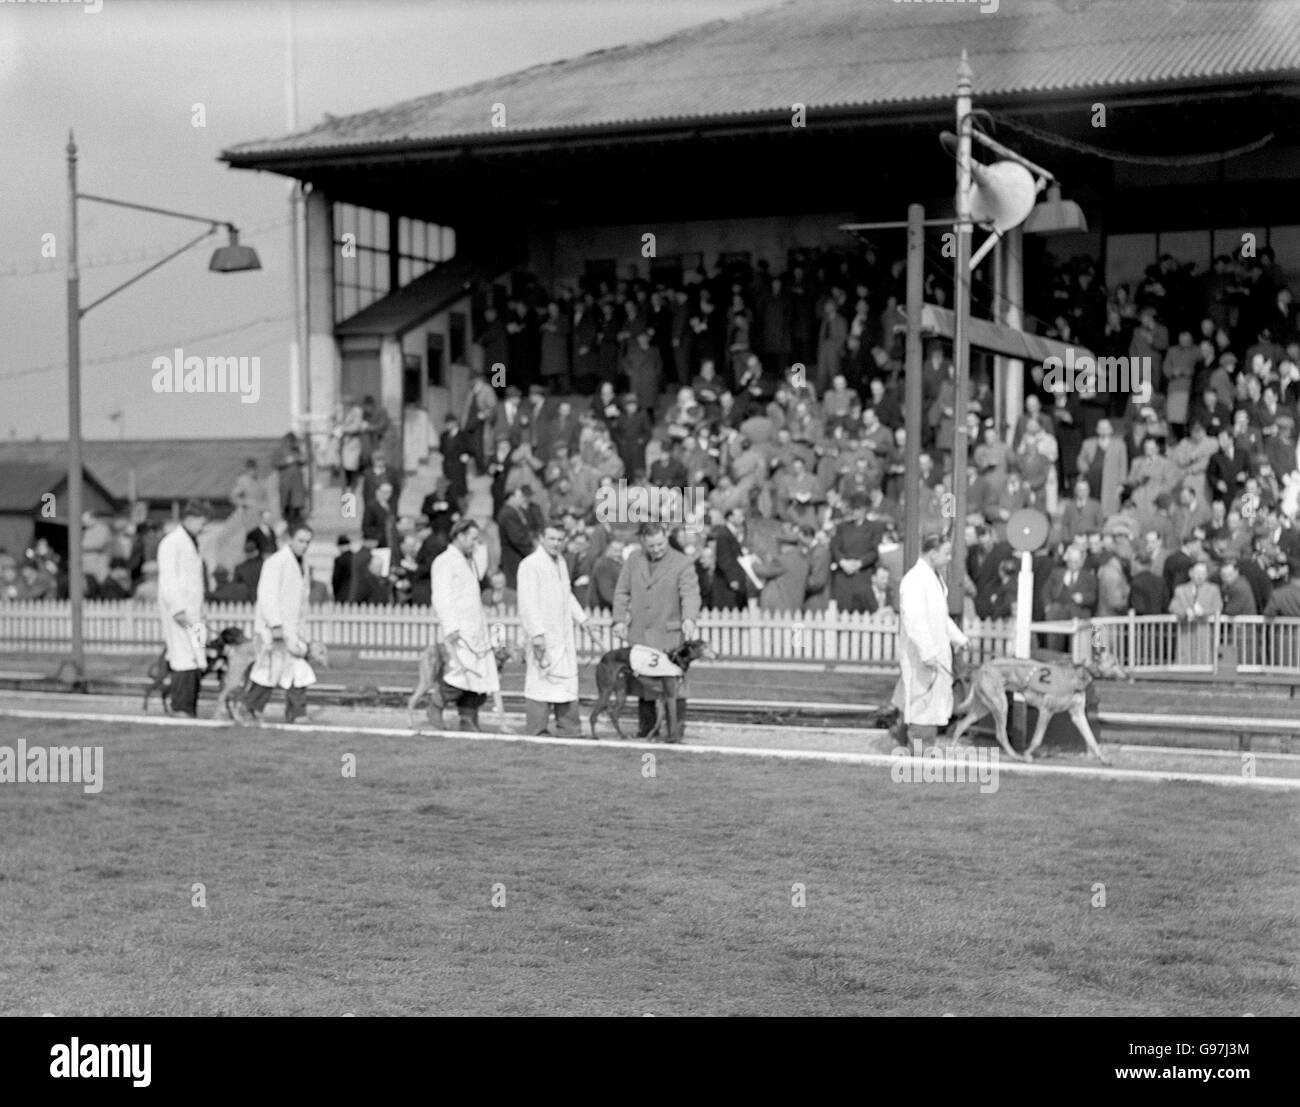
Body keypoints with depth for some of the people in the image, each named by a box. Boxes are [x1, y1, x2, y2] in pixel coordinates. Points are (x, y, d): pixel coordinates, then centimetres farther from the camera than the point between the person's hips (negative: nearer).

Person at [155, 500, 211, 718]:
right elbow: (168, 579, -15)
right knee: (185, 661, -13)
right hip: (179, 610, -9)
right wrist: (178, 609, -21)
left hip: (194, 612, 9)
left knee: (198, 661, 5)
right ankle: (180, 710, -11)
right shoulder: (172, 542, -8)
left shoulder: (192, 542, 22)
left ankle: (190, 711, 9)